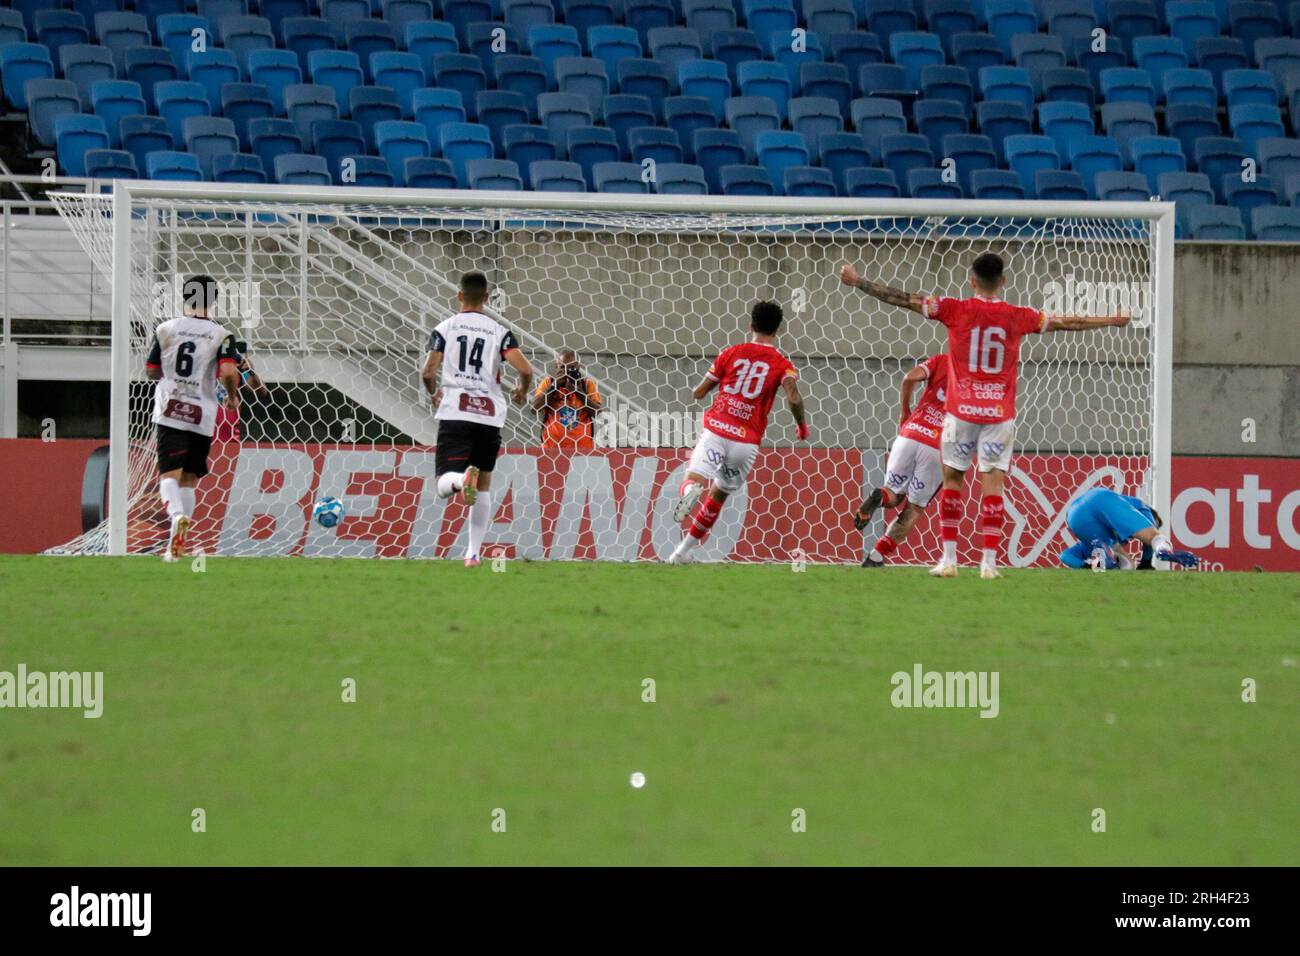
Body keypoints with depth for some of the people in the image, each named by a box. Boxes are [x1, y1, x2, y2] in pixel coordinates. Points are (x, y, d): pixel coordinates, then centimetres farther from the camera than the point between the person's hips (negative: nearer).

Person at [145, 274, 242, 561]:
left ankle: (177, 515, -38)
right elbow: (229, 372, -13)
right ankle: (177, 542, 10)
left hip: (170, 412, -1)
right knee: (189, 479, 12)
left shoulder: (166, 329, 4)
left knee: (169, 474, -7)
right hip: (202, 416, 1)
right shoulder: (221, 336, 0)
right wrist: (232, 397, 7)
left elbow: (151, 370, 10)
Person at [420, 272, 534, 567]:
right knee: (484, 486, 18)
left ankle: (463, 477, -44)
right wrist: (522, 391, 17)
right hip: (490, 416, 2)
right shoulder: (499, 332, 6)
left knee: (445, 485, -8)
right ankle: (473, 552, 16)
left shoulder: (444, 328, 5)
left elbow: (428, 372, -2)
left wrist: (434, 393, 20)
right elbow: (525, 369, -5)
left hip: (454, 413, -2)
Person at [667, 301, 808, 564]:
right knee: (718, 495, 21)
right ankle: (684, 551, 27)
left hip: (715, 431, -1)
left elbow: (698, 393, 14)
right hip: (747, 441, 1)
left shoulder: (731, 353, 11)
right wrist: (802, 426, 7)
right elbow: (793, 399, -11)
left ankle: (690, 491, -53)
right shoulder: (782, 365, 7)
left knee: (694, 481, -15)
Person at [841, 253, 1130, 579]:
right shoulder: (1018, 317, 1)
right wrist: (1112, 321, 27)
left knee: (952, 479, 10)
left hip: (960, 411, 0)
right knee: (993, 484, 0)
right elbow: (1066, 323, 13)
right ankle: (989, 561, -6)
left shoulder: (955, 310, -3)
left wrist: (858, 282, 9)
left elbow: (903, 299, 1)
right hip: (999, 414, 0)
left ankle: (948, 559, 6)